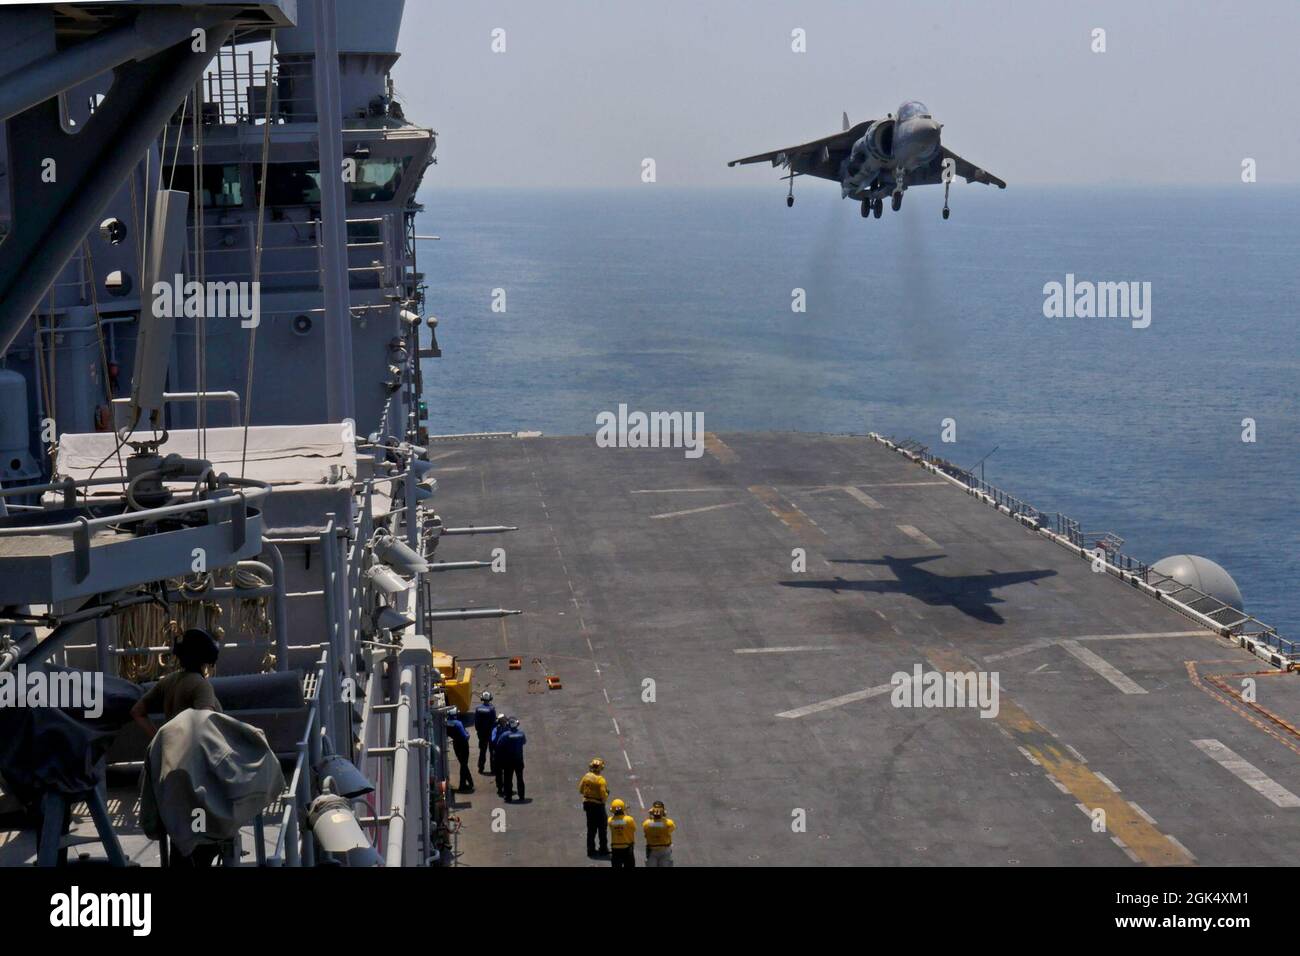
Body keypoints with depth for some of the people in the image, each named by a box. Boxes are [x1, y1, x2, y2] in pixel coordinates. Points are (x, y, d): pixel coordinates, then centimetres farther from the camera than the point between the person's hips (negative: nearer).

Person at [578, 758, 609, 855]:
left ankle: (590, 849, 17)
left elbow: (580, 790, 5)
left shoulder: (586, 776, -4)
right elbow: (603, 796, -22)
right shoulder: (600, 780, -21)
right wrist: (607, 793, -1)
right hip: (598, 805, -5)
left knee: (591, 828, 14)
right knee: (602, 827, 10)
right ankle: (603, 849, 16)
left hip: (587, 804, 5)